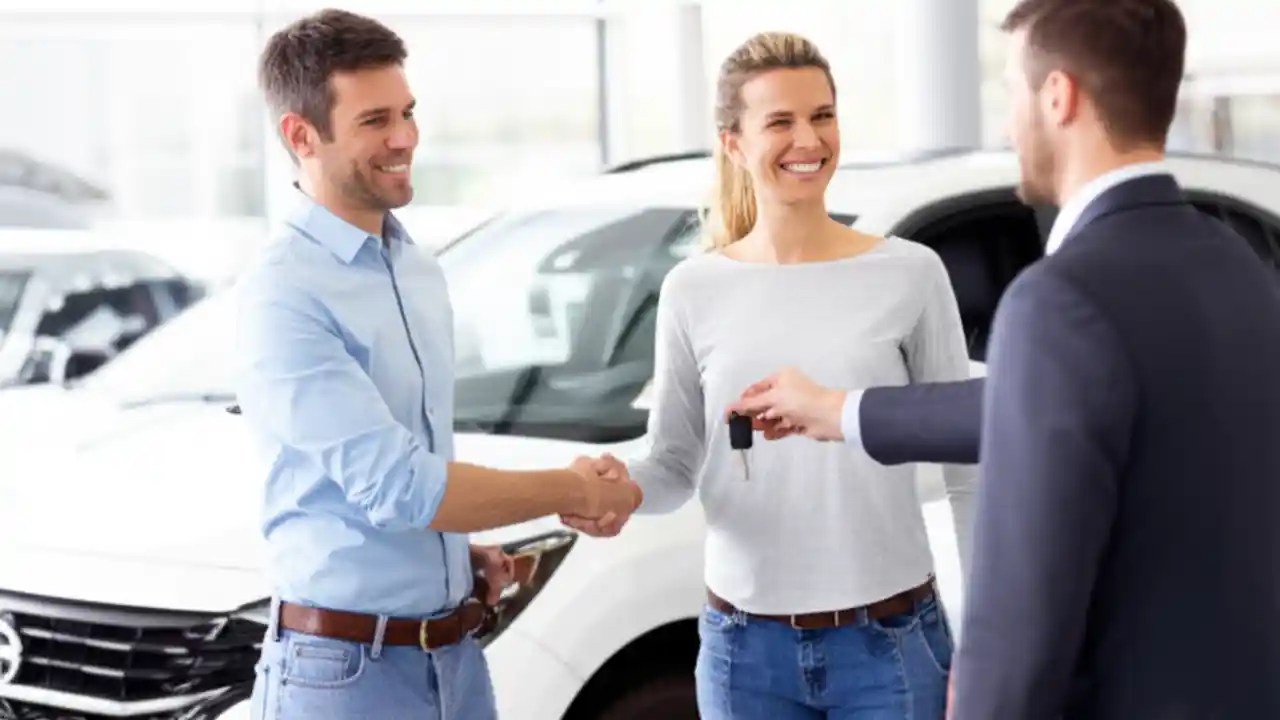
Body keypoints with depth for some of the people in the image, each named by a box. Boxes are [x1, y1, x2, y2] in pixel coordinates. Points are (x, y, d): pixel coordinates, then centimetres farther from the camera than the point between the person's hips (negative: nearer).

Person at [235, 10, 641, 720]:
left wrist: (462, 550, 4)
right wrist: (573, 490, -11)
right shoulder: (283, 295, -16)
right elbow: (395, 484, -21)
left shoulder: (420, 271, 11)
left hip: (456, 656, 7)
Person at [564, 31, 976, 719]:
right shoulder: (694, 290, 1)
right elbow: (676, 465, 7)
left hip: (891, 642, -1)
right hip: (746, 648, 2)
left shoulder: (909, 274, -3)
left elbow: (968, 470, 1)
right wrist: (618, 482, -16)